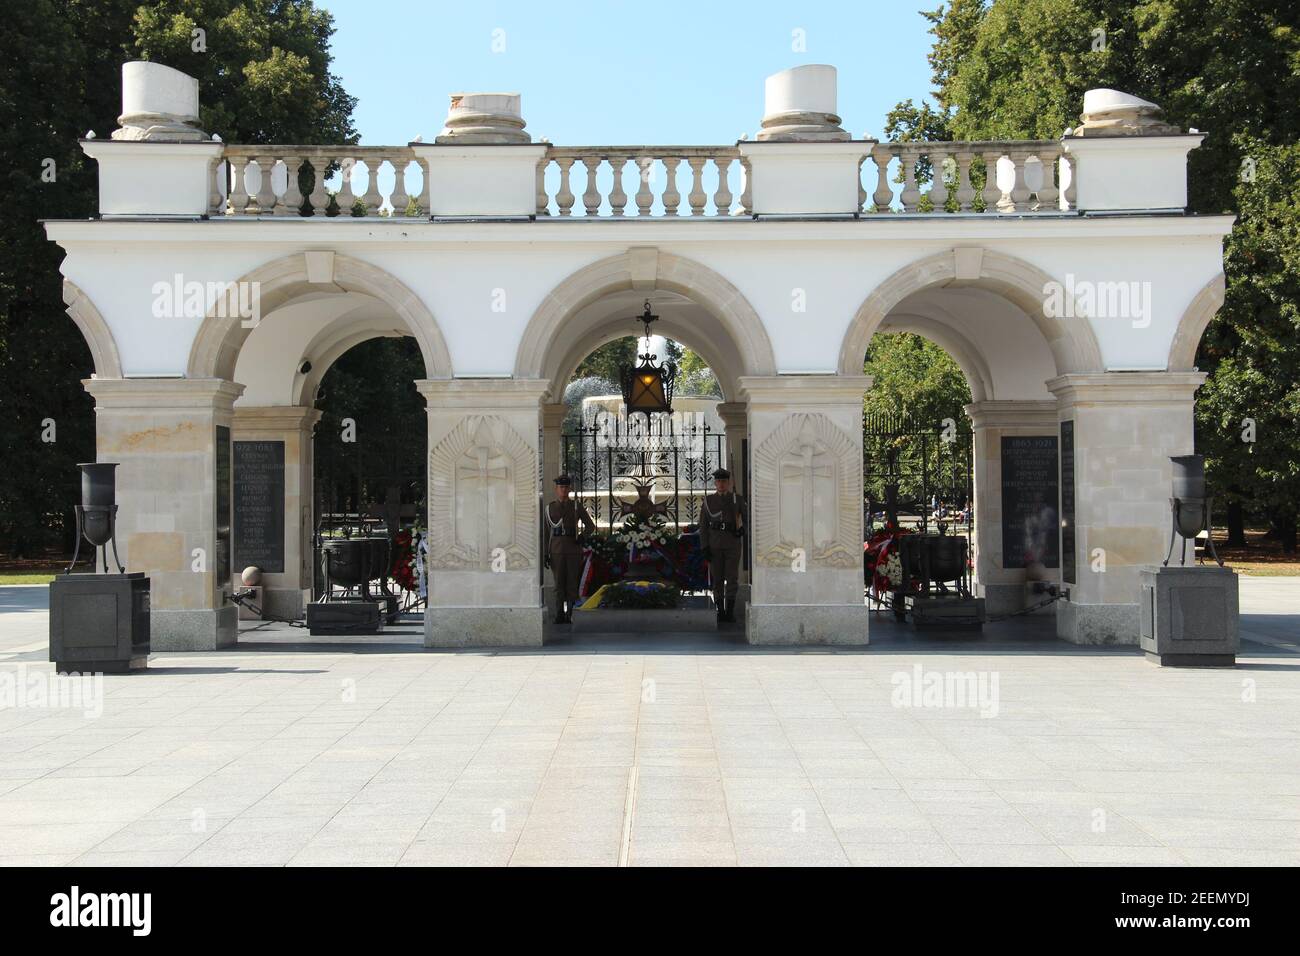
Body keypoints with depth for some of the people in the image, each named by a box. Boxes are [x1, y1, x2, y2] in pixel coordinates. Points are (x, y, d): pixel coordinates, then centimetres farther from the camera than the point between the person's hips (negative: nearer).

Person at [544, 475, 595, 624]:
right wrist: (546, 554, 1)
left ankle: (569, 615, 6)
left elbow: (591, 526, 7)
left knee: (572, 582, -1)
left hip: (573, 549, -1)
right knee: (559, 583, -1)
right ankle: (560, 615, 3)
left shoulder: (577, 506, 4)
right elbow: (546, 532, 7)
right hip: (556, 549, 1)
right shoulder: (549, 508, 7)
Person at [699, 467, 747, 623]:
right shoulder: (708, 501, 6)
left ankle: (730, 611, -1)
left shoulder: (737, 499, 6)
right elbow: (703, 525, 4)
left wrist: (742, 530, -6)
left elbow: (747, 518, 14)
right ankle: (720, 611, 8)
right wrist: (705, 547, -4)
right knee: (717, 577, 2)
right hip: (714, 544, 1)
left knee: (732, 577, -5)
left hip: (733, 542, -1)